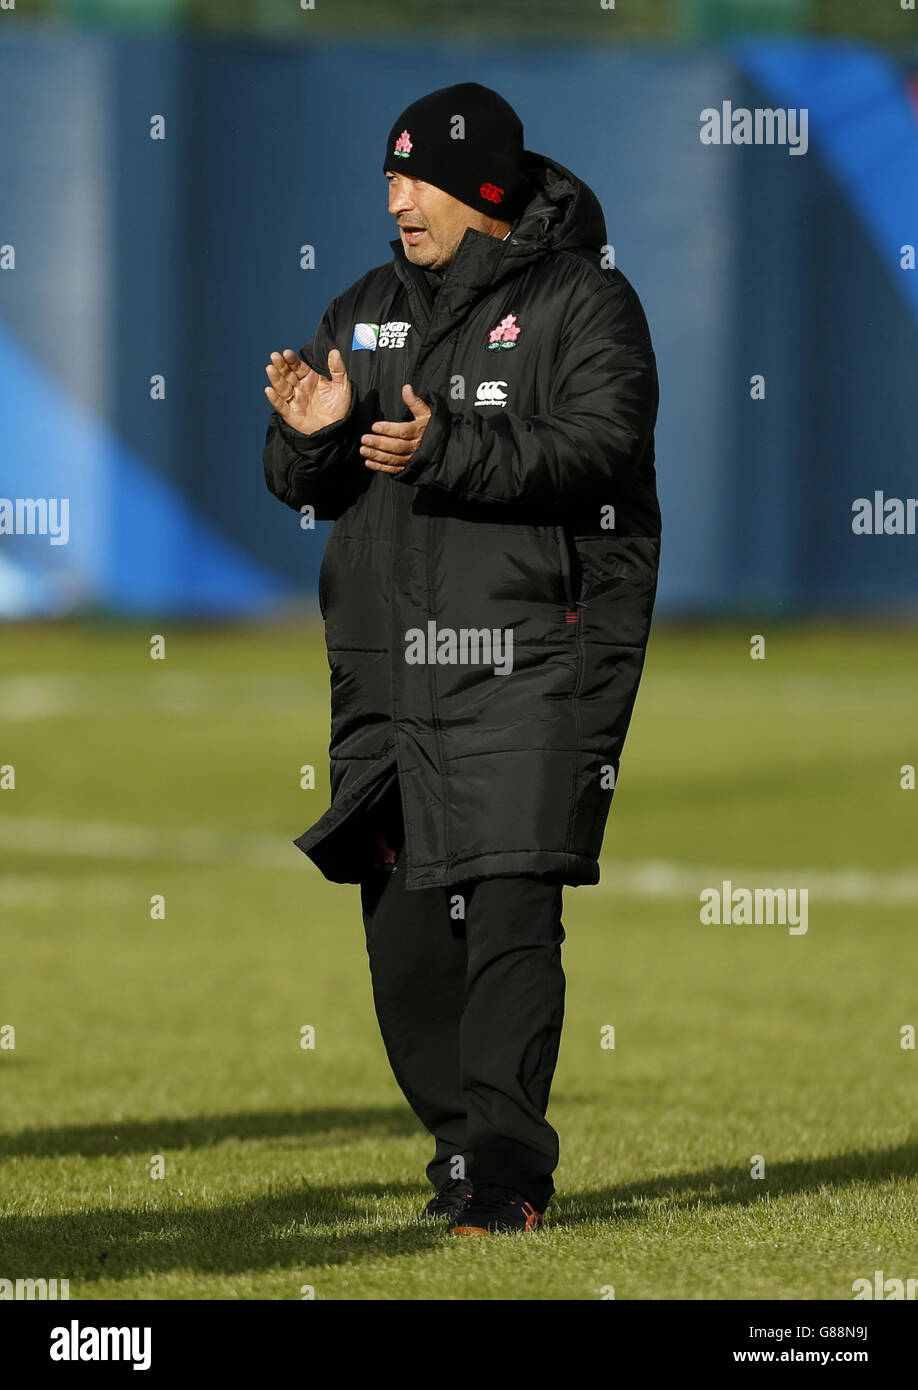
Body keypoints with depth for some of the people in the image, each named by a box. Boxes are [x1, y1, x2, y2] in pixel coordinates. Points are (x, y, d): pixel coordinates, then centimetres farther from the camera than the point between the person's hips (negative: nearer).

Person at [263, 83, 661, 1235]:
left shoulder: (583, 303, 0)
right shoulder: (366, 311, 17)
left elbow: (599, 443, -15)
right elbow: (302, 486, 15)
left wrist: (448, 452, -26)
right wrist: (311, 436, -9)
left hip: (532, 656, -6)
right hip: (389, 665, 6)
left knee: (510, 909, -12)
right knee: (403, 926, 5)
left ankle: (504, 1166, -11)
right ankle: (463, 1144, 17)